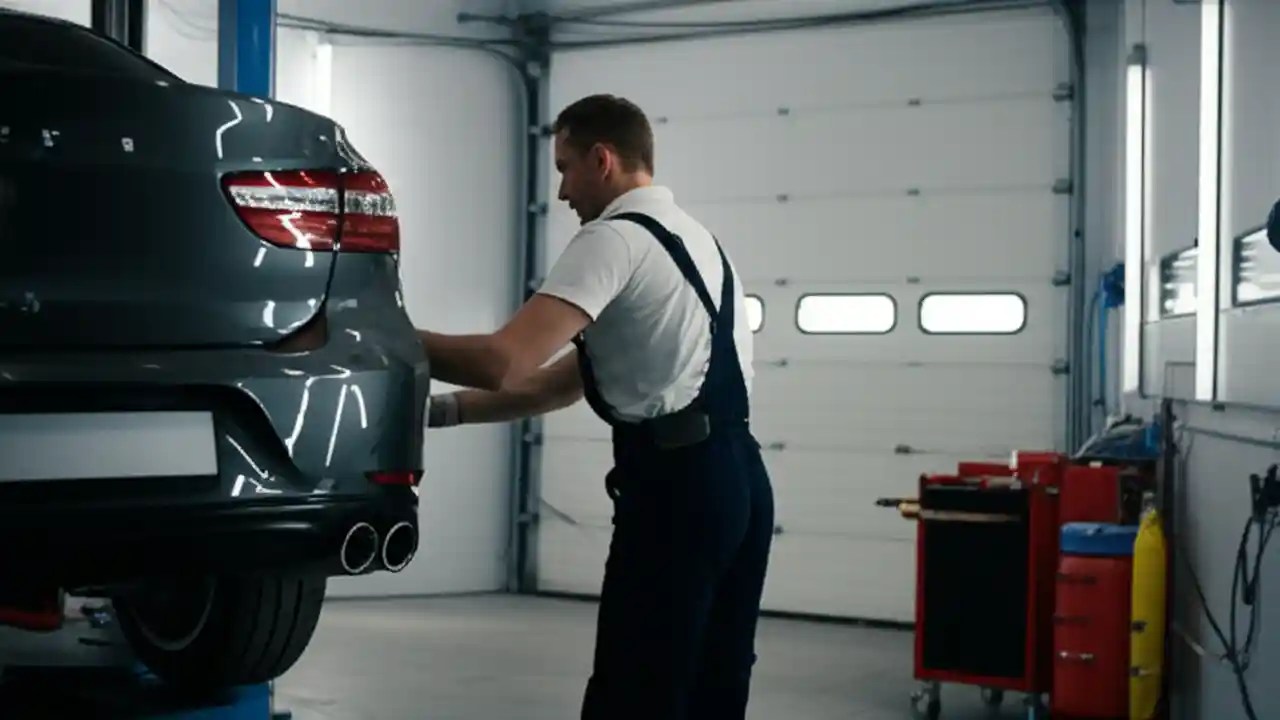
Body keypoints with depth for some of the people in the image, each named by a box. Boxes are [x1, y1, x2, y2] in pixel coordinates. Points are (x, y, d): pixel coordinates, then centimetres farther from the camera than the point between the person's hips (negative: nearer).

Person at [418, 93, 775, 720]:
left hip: (674, 484, -10)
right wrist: (445, 410, 17)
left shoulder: (616, 238, -8)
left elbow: (504, 362, -19)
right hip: (736, 474, 10)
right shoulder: (689, 236, 23)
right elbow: (571, 378, 22)